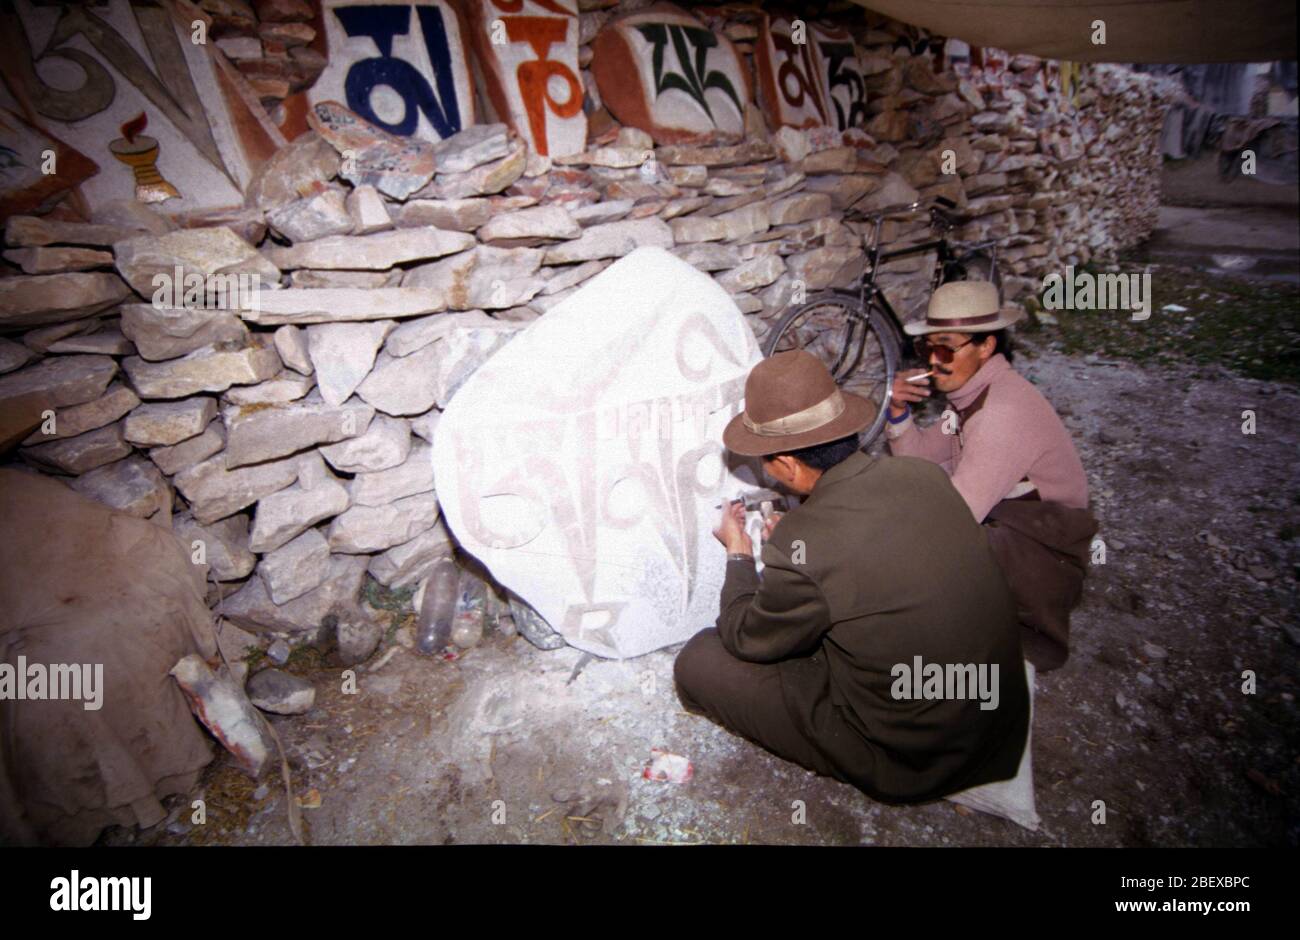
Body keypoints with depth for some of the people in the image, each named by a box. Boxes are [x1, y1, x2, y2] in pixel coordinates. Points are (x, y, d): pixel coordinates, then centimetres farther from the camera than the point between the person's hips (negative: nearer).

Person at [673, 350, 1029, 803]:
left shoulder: (801, 547, -30)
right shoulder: (925, 474, -9)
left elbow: (744, 640, -9)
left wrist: (738, 553, 6)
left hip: (909, 764, -7)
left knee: (698, 661, -3)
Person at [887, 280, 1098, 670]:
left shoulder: (1004, 412, -29)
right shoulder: (972, 389, 0)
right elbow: (920, 456, 8)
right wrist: (899, 411, -12)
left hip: (1043, 555, -8)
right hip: (999, 518, 9)